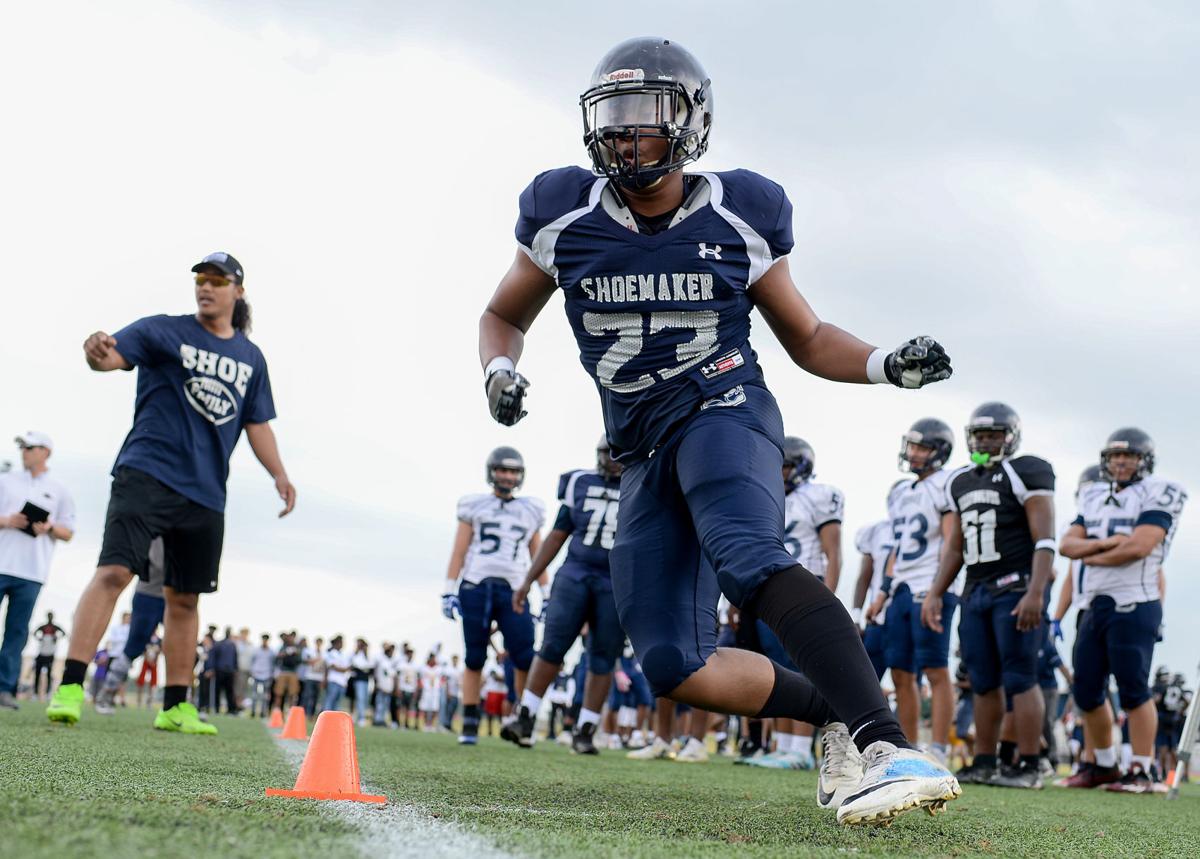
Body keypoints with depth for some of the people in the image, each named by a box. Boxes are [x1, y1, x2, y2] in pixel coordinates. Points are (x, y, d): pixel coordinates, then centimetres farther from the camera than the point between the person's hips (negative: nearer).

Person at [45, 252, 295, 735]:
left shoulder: (251, 358, 15)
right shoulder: (164, 331, 2)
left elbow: (257, 423, 20)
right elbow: (115, 354, -13)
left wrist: (279, 475, 6)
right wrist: (97, 352, -37)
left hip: (206, 492, 5)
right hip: (147, 473, -4)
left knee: (185, 598, 8)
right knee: (114, 571, -19)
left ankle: (175, 707, 16)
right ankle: (69, 687, -20)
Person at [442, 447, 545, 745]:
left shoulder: (531, 511, 15)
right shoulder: (475, 506, 9)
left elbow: (537, 557, 17)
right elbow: (459, 552, 6)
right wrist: (449, 591, -1)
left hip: (512, 592, 1)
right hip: (476, 588, -1)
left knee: (526, 659, -12)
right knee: (474, 658, 1)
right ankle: (469, 723, 6)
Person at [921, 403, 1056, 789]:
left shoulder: (1026, 472, -4)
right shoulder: (960, 482, 18)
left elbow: (1044, 539, -11)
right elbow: (954, 547, 23)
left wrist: (1035, 593, -20)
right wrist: (935, 594, 16)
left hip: (1016, 588, -7)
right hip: (976, 591, 7)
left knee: (1019, 677, -7)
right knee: (984, 680, 8)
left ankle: (1029, 766, -4)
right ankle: (984, 763, 14)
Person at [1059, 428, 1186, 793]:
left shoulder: (1158, 494, -5)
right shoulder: (1094, 497, 16)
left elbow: (1140, 546, -17)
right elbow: (1068, 544, 7)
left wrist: (1094, 557, -3)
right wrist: (1105, 543, -11)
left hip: (1134, 607, -7)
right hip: (1096, 607, 7)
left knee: (1133, 690, -6)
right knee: (1086, 691, 10)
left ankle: (1142, 771, 1)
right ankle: (1104, 765, 22)